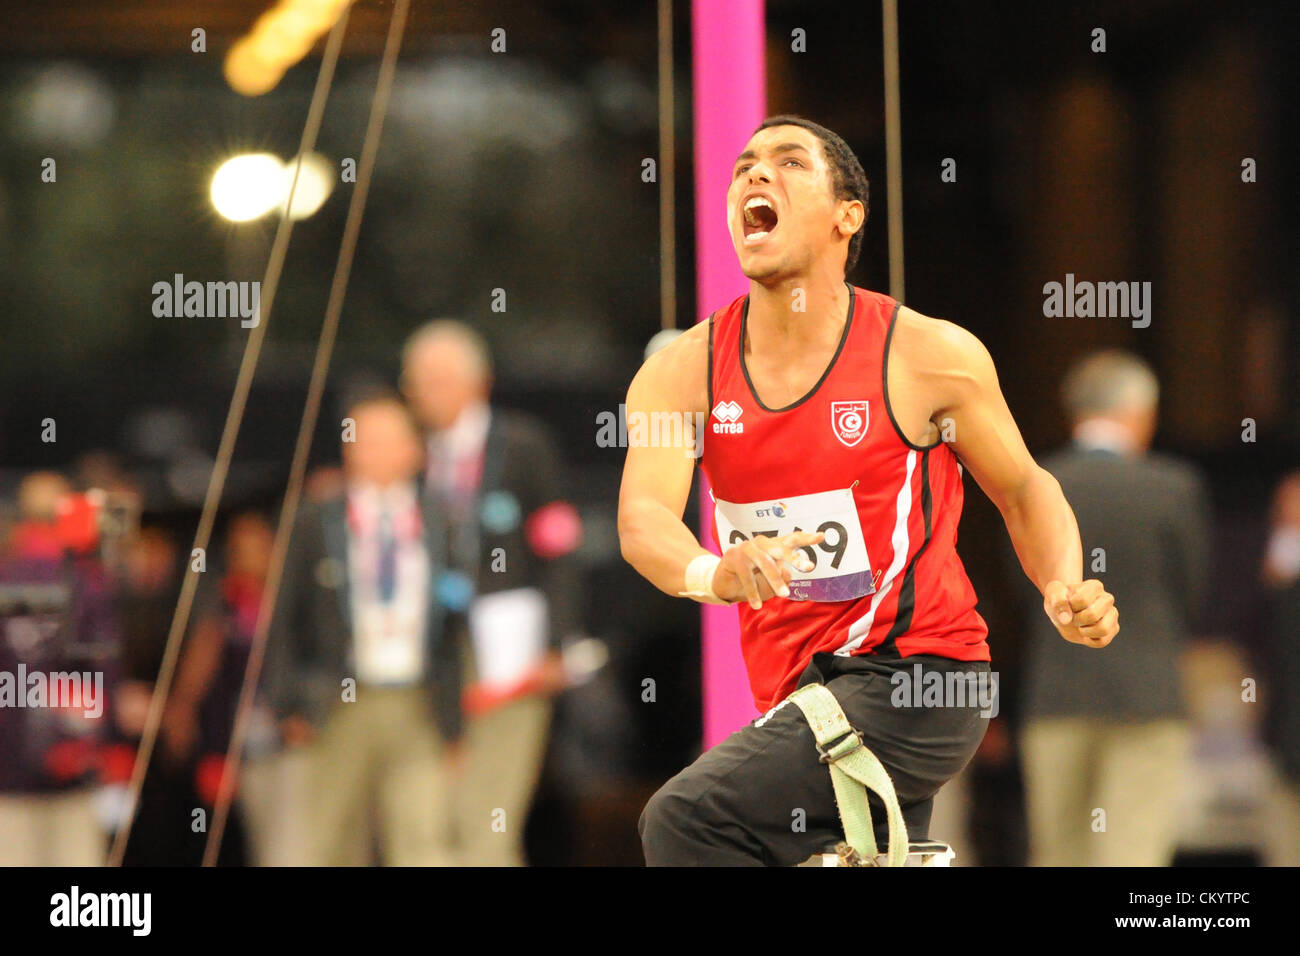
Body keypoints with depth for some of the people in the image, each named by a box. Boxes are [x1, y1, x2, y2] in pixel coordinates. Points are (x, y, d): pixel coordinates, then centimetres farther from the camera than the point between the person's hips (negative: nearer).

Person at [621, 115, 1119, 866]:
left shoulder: (929, 355, -6)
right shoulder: (683, 372, 0)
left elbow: (1024, 489, 8)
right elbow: (643, 514, -16)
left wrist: (1065, 589, -12)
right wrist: (713, 573, -39)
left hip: (918, 684, -5)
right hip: (795, 692, 5)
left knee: (687, 819, -22)